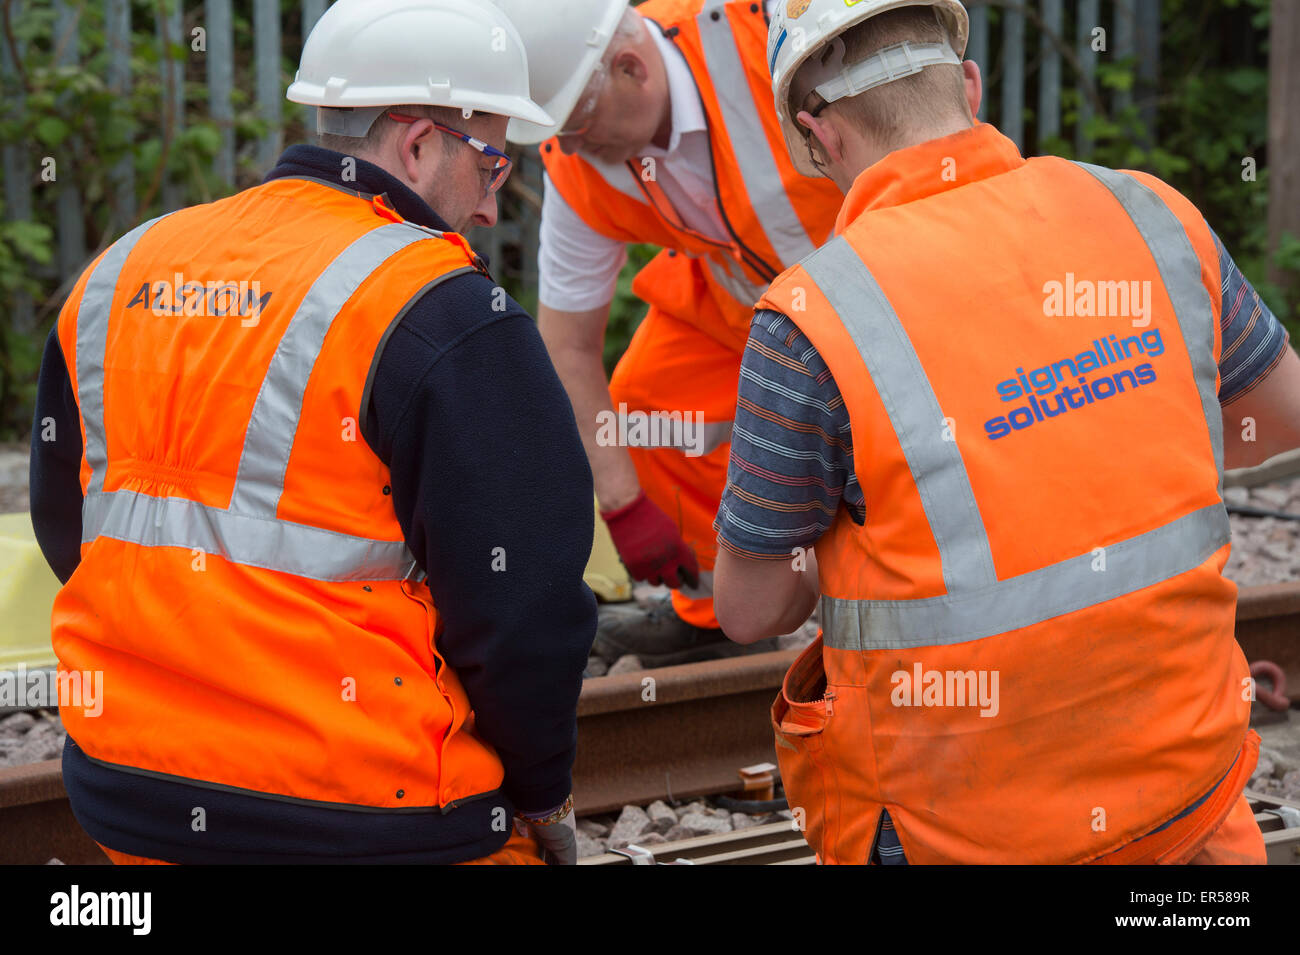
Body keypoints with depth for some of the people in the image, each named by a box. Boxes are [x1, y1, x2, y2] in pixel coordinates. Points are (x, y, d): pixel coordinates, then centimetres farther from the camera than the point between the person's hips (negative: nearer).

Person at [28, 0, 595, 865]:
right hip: (370, 823, -7)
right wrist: (544, 794, 1)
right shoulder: (436, 309, -14)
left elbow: (69, 529, 18)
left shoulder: (118, 273, 8)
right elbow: (520, 599, -15)